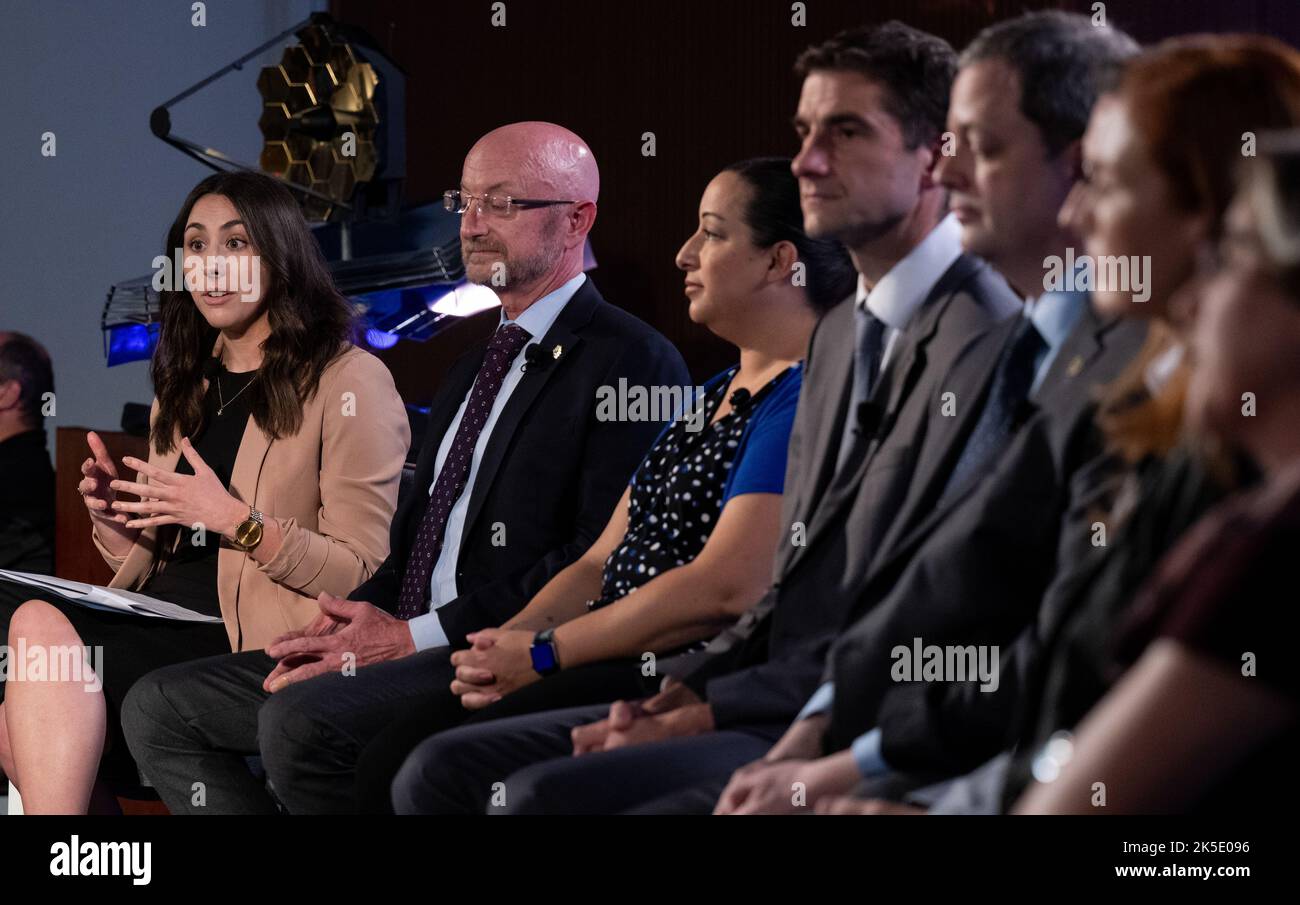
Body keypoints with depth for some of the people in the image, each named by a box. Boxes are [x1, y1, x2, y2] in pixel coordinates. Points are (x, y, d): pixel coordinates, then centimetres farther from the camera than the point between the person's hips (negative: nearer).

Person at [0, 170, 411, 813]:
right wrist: (114, 515, 2)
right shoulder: (186, 388, 24)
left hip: (256, 646, -7)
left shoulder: (349, 381, 1)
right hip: (161, 624, 7)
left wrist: (238, 521, -18)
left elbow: (364, 575, -7)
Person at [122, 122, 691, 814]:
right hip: (409, 646, 10)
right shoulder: (474, 367, 25)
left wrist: (415, 635, -16)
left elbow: (604, 561, -16)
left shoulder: (633, 361, -7)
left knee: (300, 721, -33)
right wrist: (354, 619, 0)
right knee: (160, 707, 0)